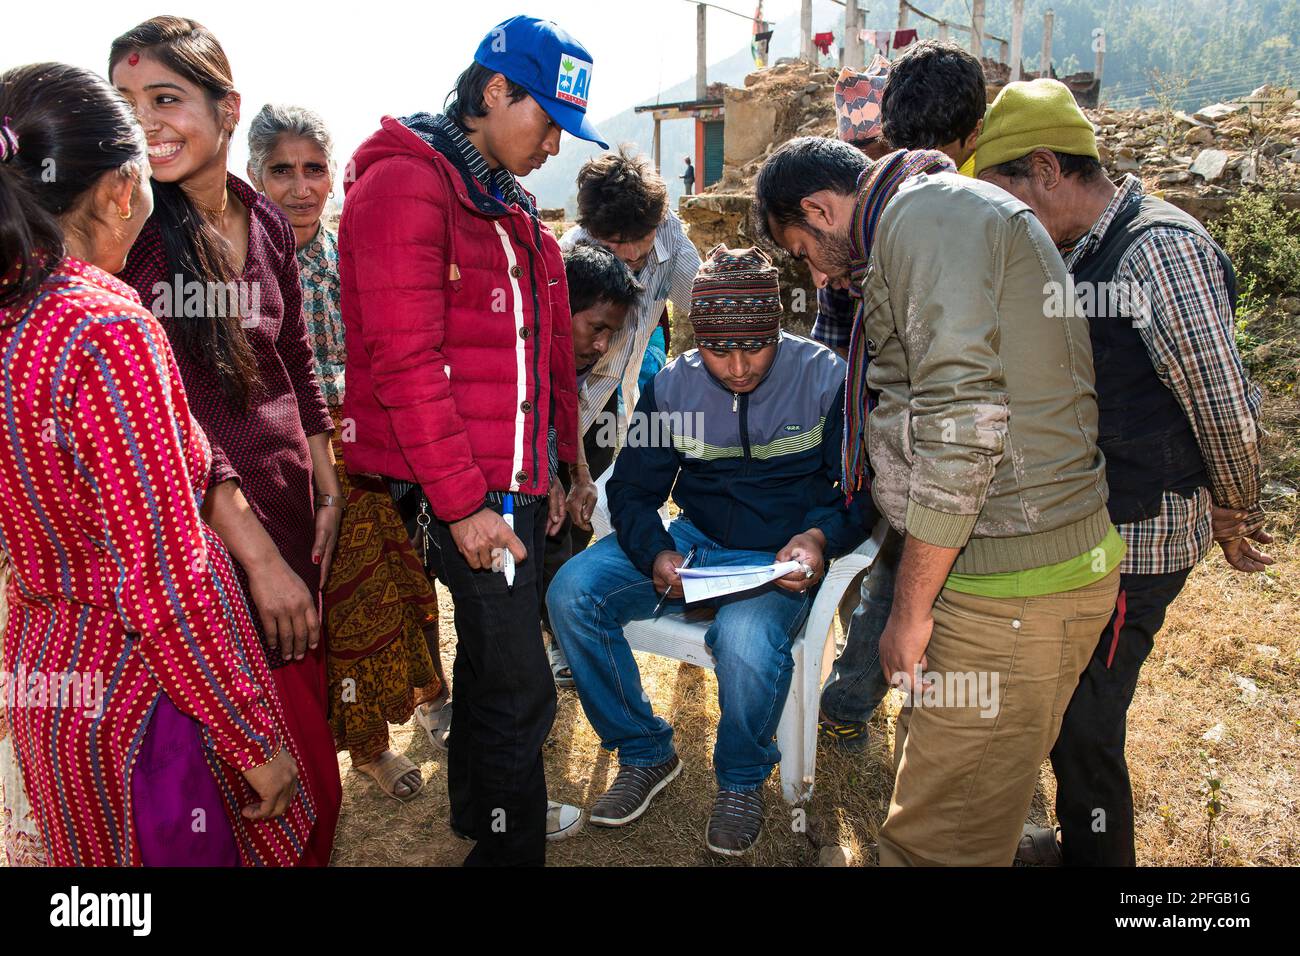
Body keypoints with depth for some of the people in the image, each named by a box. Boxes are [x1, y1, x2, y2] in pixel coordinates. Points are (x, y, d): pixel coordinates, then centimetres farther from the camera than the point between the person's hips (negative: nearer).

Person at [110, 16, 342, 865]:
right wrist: (258, 552, -17)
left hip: (292, 510, 6)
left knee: (311, 722, 16)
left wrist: (329, 496, 10)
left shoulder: (267, 222, 7)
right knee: (305, 789, -1)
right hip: (206, 535, -5)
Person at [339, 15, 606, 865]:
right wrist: (462, 504, -19)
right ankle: (507, 847, 16)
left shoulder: (506, 203, 17)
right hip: (461, 494, -9)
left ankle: (483, 807, 41)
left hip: (516, 483, 9)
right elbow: (406, 363, -19)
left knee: (493, 655, 21)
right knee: (519, 689, -3)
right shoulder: (405, 184, -12)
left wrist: (550, 468, 18)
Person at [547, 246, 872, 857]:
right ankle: (645, 754, 3)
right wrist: (656, 552, -18)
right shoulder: (672, 385, 0)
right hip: (693, 541, 4)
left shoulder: (825, 377, -8)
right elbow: (633, 489, 3)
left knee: (746, 641, -36)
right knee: (571, 593, -18)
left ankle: (742, 781, -1)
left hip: (781, 557, -3)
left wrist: (820, 538, -25)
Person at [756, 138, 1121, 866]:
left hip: (1016, 581, -10)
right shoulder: (952, 212, 22)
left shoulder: (925, 213, -11)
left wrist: (911, 607, -15)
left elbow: (963, 418, -23)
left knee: (937, 839, 0)